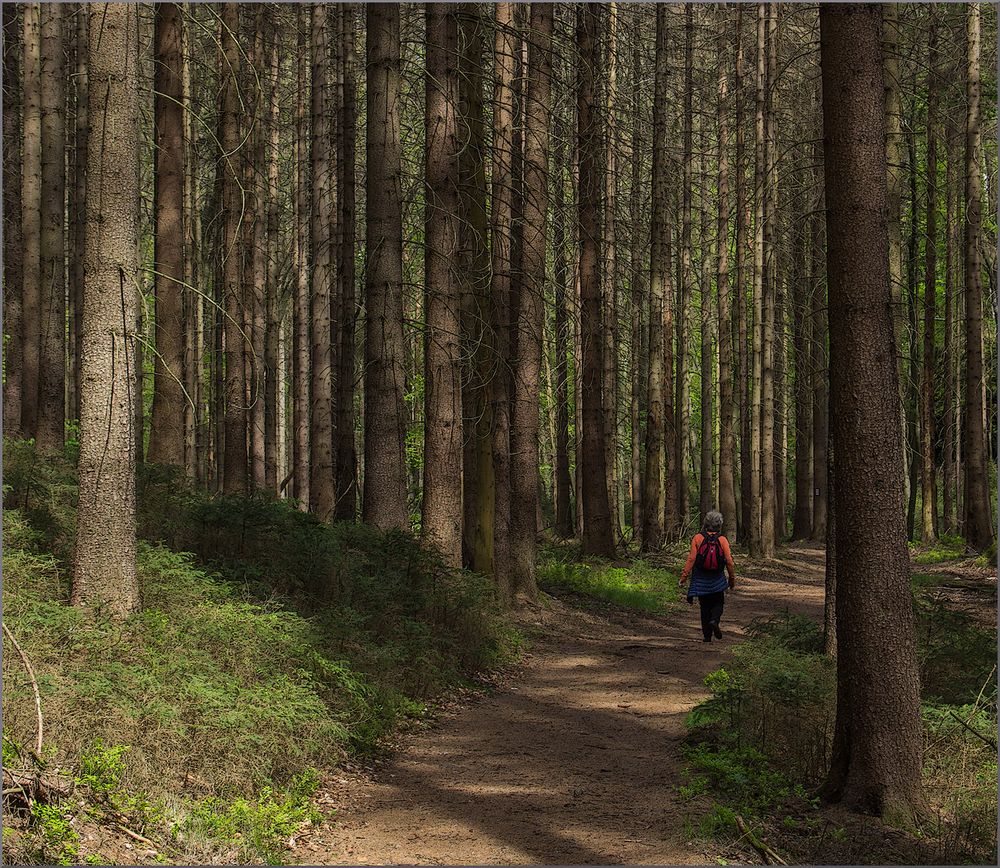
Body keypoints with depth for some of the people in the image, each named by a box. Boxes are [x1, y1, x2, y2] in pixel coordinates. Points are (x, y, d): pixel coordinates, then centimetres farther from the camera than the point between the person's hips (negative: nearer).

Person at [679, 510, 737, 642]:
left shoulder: (697, 538, -8)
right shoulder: (722, 540, -7)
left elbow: (691, 559, -10)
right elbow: (729, 561, -5)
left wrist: (684, 577, -5)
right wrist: (732, 579, 8)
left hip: (701, 580, 1)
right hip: (717, 581, -1)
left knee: (705, 607, 12)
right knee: (718, 603, 16)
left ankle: (707, 635, 10)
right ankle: (714, 620, -14)